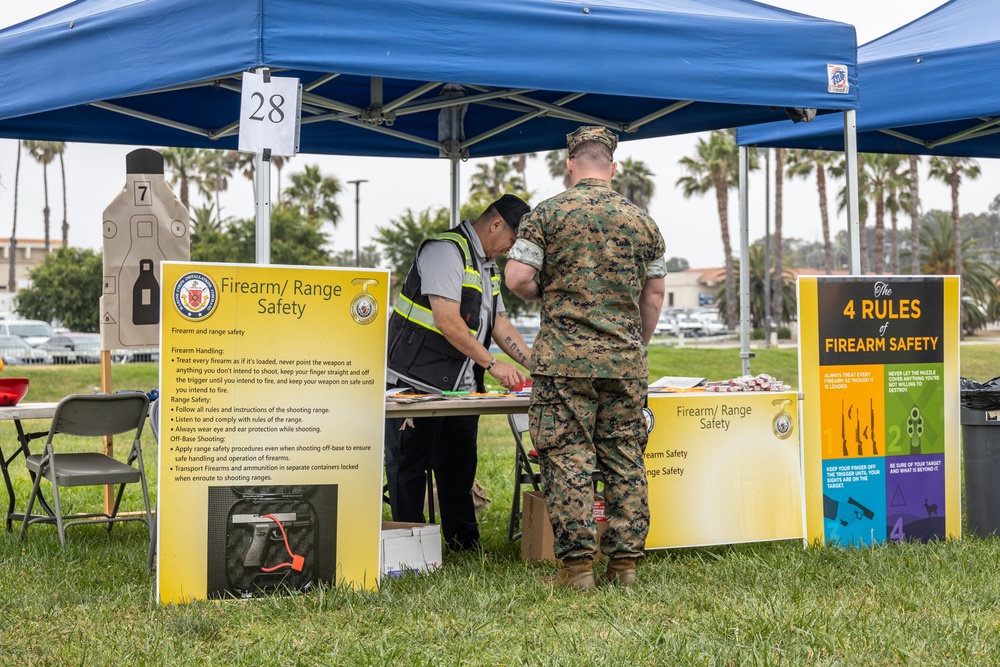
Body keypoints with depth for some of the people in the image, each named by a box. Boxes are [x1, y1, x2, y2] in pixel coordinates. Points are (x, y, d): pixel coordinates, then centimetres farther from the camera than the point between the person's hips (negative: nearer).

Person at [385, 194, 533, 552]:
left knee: (459, 468, 13)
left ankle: (466, 546, 20)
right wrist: (492, 364, -17)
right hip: (416, 384, -9)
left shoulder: (487, 263, 17)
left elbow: (500, 324, 20)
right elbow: (448, 323, -21)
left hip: (460, 388, 9)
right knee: (409, 467, 0)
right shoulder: (446, 250, -14)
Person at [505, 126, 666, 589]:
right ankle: (625, 560, 9)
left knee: (567, 458, -1)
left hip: (563, 358, -3)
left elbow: (517, 278, -8)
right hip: (625, 360, 3)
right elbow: (654, 293, 13)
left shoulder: (547, 214, -2)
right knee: (624, 459, 8)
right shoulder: (641, 220, 10)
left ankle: (577, 562, -4)